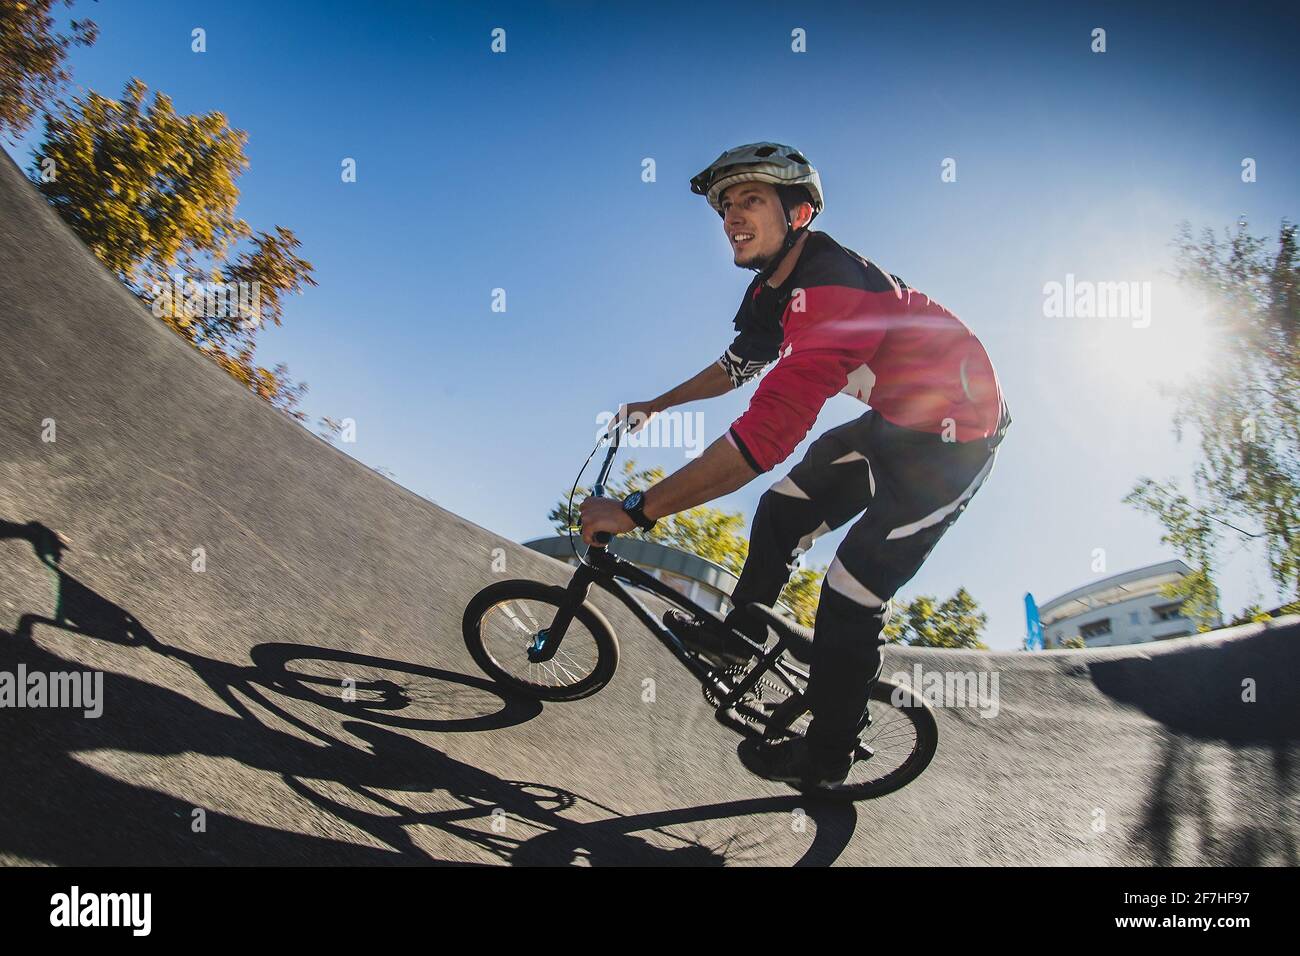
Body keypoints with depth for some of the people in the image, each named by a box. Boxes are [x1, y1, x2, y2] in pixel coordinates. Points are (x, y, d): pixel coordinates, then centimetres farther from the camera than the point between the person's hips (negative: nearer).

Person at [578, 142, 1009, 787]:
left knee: (850, 600, -5)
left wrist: (635, 511, -39)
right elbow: (737, 366, 18)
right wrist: (654, 407, 24)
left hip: (953, 434, -8)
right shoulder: (775, 288, -3)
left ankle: (826, 758, 14)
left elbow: (767, 433, -43)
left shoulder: (835, 287, -34)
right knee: (780, 512, 9)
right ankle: (741, 632, 31)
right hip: (891, 419, 9)